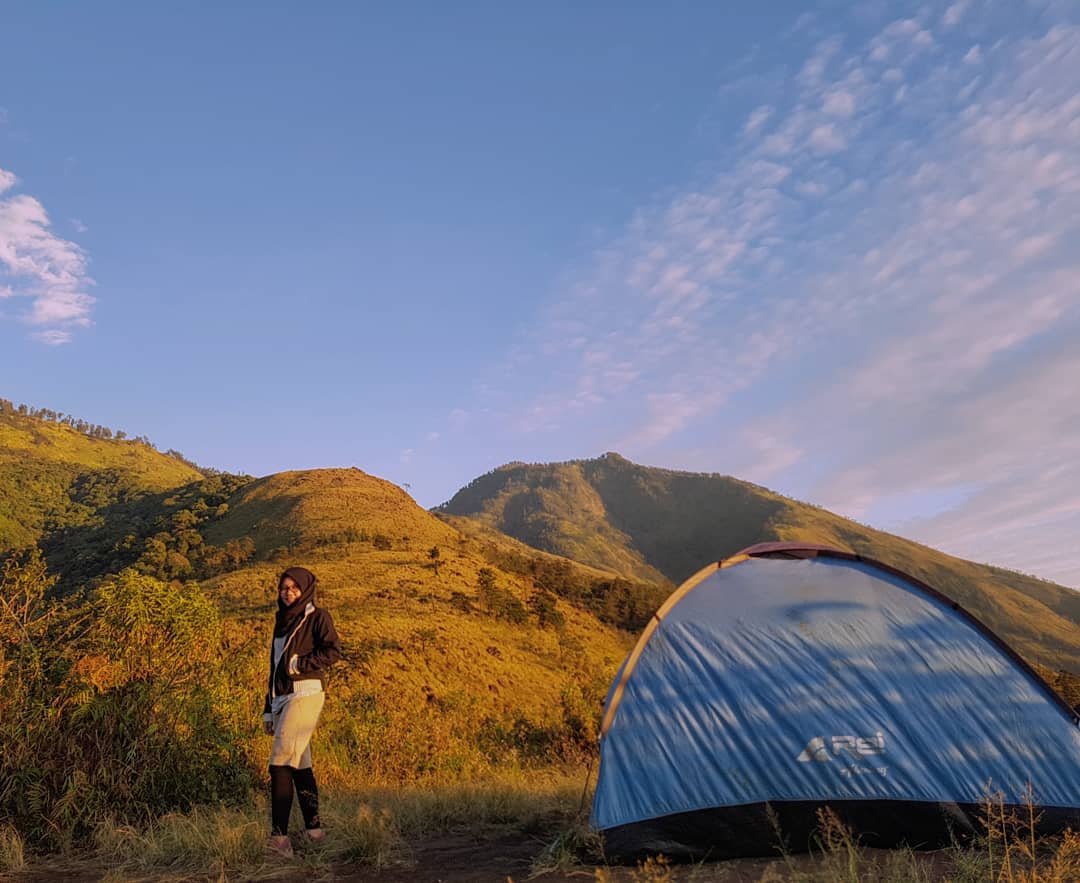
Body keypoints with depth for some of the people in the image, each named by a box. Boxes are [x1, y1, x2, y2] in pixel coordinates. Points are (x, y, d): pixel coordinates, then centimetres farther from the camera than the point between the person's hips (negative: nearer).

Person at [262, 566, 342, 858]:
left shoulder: (317, 616, 1)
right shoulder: (282, 622, 21)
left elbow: (333, 651, -12)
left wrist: (301, 664, -14)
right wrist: (268, 709, 19)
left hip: (306, 693, -8)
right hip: (282, 697, 8)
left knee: (281, 763, -16)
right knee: (299, 765, 8)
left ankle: (280, 835, -17)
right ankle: (314, 829, 13)